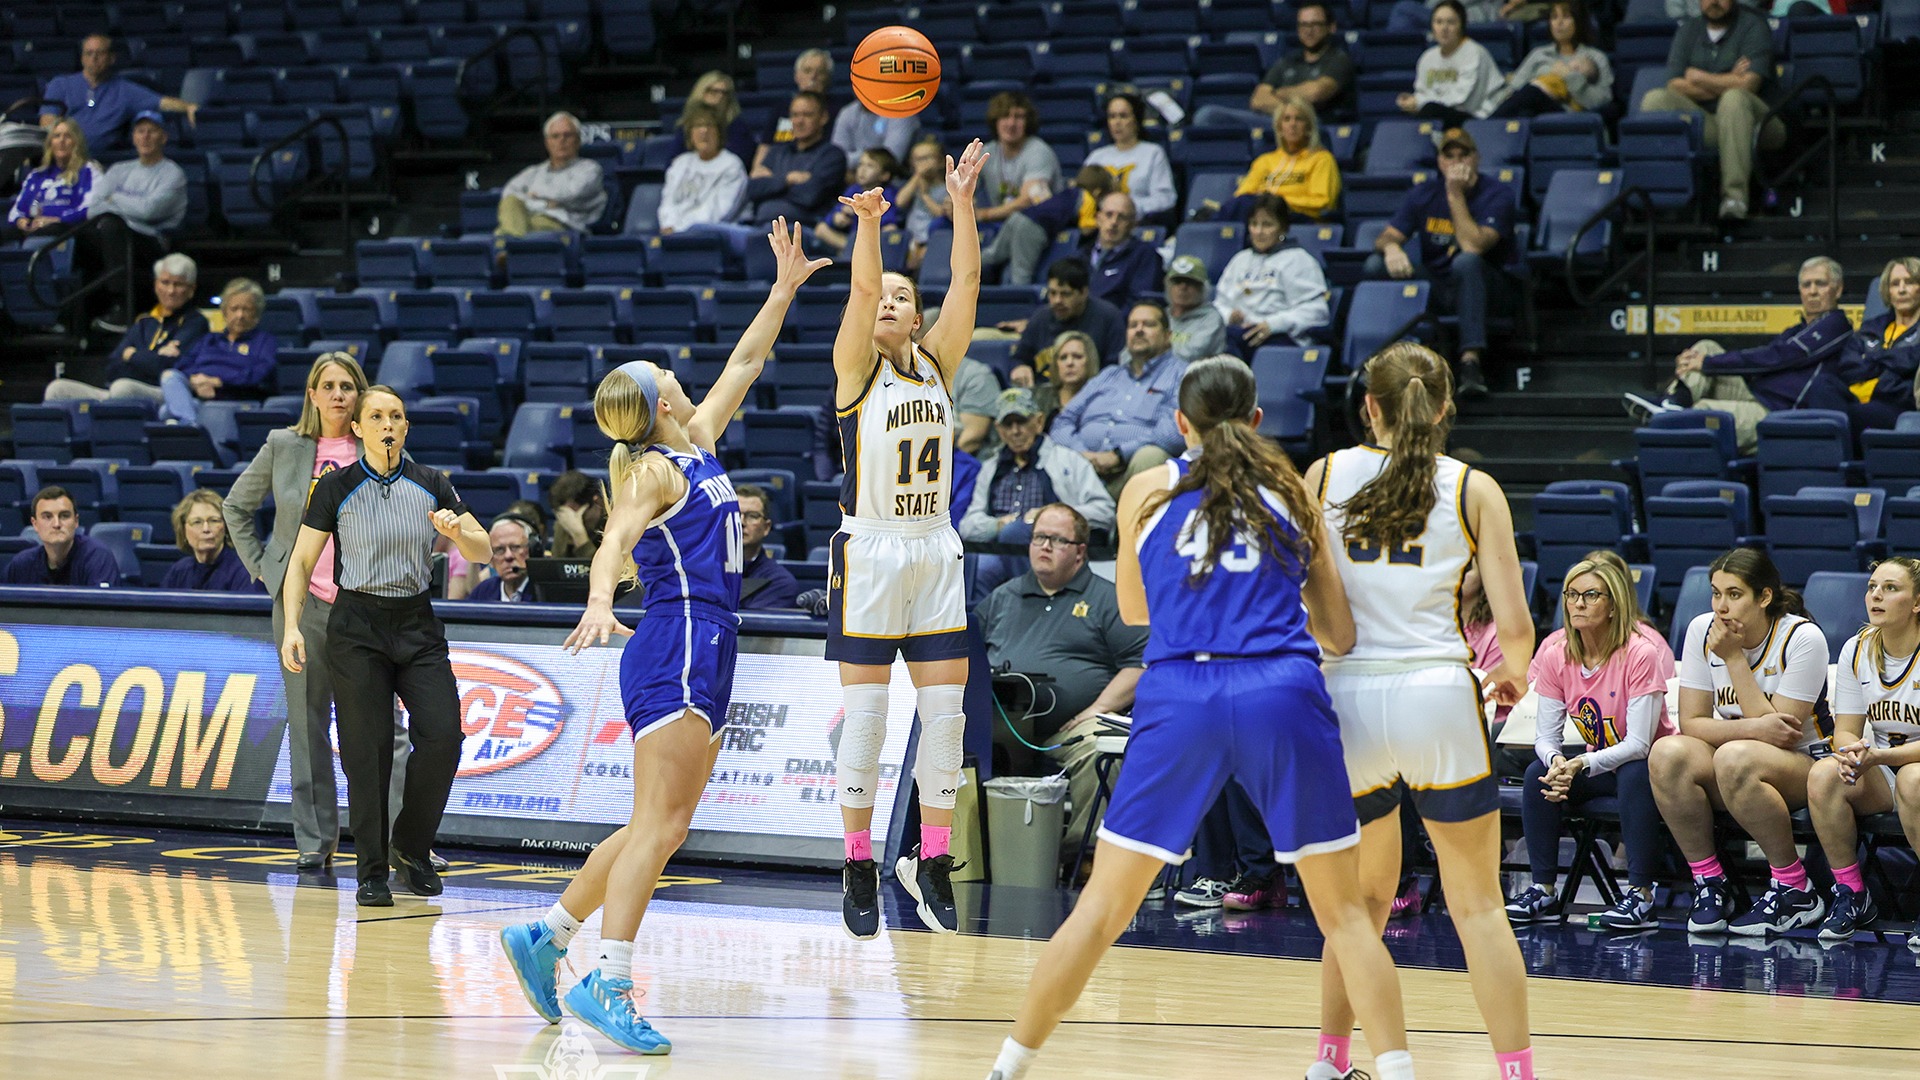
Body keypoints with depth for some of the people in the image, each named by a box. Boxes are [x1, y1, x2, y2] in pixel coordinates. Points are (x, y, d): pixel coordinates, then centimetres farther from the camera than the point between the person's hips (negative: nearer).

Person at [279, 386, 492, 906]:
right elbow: (301, 561, 2)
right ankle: (372, 871, 4)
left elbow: (482, 551, 4)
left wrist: (457, 531, -18)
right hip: (357, 628, -2)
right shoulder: (335, 488, -1)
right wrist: (291, 625, -10)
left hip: (418, 628, 2)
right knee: (367, 751, -6)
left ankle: (410, 846, 10)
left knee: (443, 736, -11)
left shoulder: (432, 485, 4)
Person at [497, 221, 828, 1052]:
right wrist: (600, 601, -43)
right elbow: (615, 541, -25)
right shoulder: (653, 469, -7)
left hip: (705, 655, 9)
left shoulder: (697, 450, 17)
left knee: (661, 828, 10)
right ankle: (607, 982, -22)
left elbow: (742, 366, 28)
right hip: (676, 648, -9)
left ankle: (544, 935, 16)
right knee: (659, 825, -16)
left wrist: (783, 290, 30)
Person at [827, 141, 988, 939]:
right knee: (865, 709, -2)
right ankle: (859, 866, 4)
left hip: (934, 551, 4)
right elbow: (860, 287, -18)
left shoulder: (936, 364, 9)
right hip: (870, 550, -4)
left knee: (946, 707, 0)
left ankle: (931, 859, 7)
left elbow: (967, 280, -1)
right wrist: (867, 221, -34)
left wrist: (962, 203, -11)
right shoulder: (856, 367, -1)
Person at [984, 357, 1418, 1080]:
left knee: (1102, 906, 8)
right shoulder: (1292, 492, 15)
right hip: (1284, 695, 0)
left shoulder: (1148, 490, 14)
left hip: (1179, 700, 0)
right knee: (1344, 911, 7)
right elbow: (1338, 635, 17)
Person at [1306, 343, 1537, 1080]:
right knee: (1478, 905, 5)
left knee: (1365, 895, 22)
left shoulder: (1325, 475, 7)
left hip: (1347, 696, 2)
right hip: (1438, 695, -2)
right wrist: (1515, 672, 21)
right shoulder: (1473, 489, 4)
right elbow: (1515, 625, -1)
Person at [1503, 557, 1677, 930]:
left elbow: (1638, 744, -25)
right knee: (1538, 772, -20)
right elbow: (1546, 734, -5)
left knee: (1634, 775, -37)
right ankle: (1543, 892, -15)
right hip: (1598, 766, 5)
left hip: (1645, 765, -5)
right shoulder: (1556, 653, -5)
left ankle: (1641, 896, -34)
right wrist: (1555, 761, -29)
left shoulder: (1641, 652, -21)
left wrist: (1581, 765, -37)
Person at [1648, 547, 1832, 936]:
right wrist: (1755, 728, -23)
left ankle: (1796, 890, -22)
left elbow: (1781, 733, -19)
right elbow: (1691, 723, -5)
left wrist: (1735, 658, -20)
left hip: (1805, 763, -4)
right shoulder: (1702, 631, -3)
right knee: (1667, 753, -28)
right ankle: (1709, 883, -16)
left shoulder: (1803, 638, -15)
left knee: (1734, 758, -38)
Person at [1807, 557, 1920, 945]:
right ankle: (1851, 897, -13)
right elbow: (1846, 731, 3)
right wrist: (1851, 753, -22)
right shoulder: (1857, 651, 2)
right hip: (1880, 770, 5)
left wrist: (1879, 756, -32)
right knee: (1824, 775, -26)